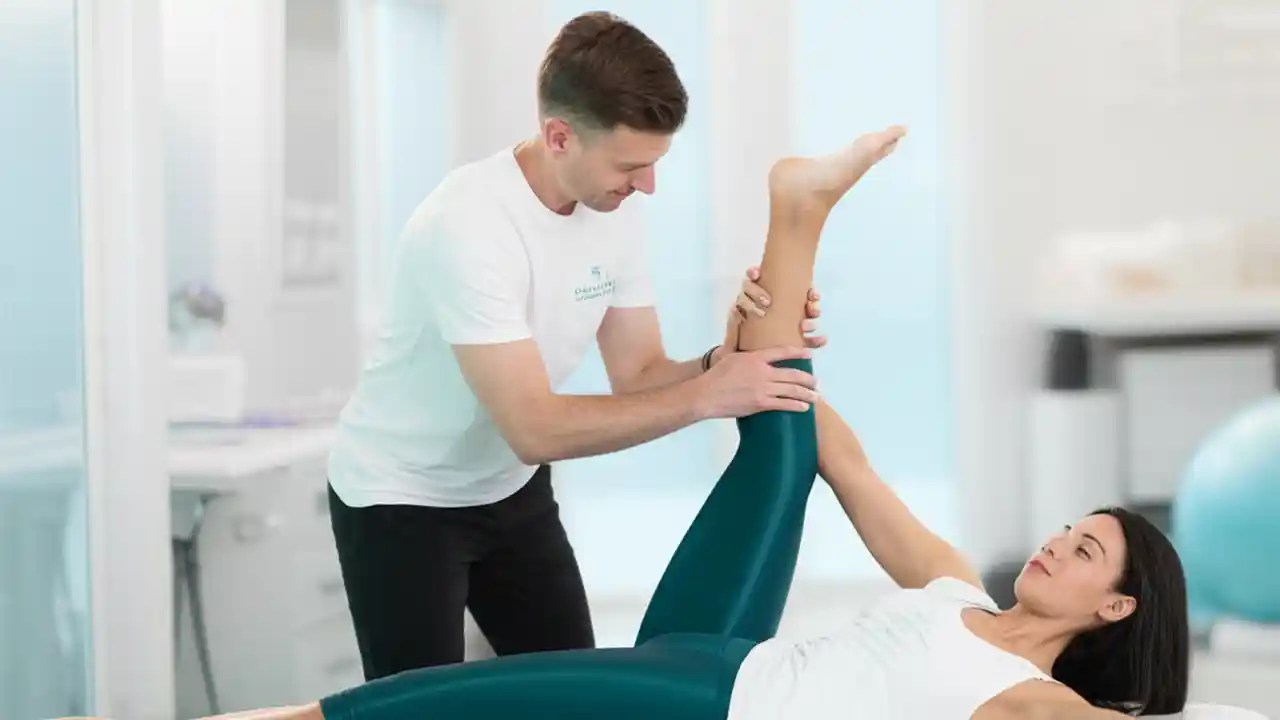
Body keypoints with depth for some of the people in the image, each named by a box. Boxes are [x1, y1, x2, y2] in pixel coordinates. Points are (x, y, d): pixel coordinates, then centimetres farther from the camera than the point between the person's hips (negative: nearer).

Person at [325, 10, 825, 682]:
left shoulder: (612, 213, -9)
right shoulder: (469, 225, -32)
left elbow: (637, 376, -6)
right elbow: (534, 428, -35)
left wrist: (726, 360, -27)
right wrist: (705, 395, -37)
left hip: (511, 492, 7)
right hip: (401, 498, -7)